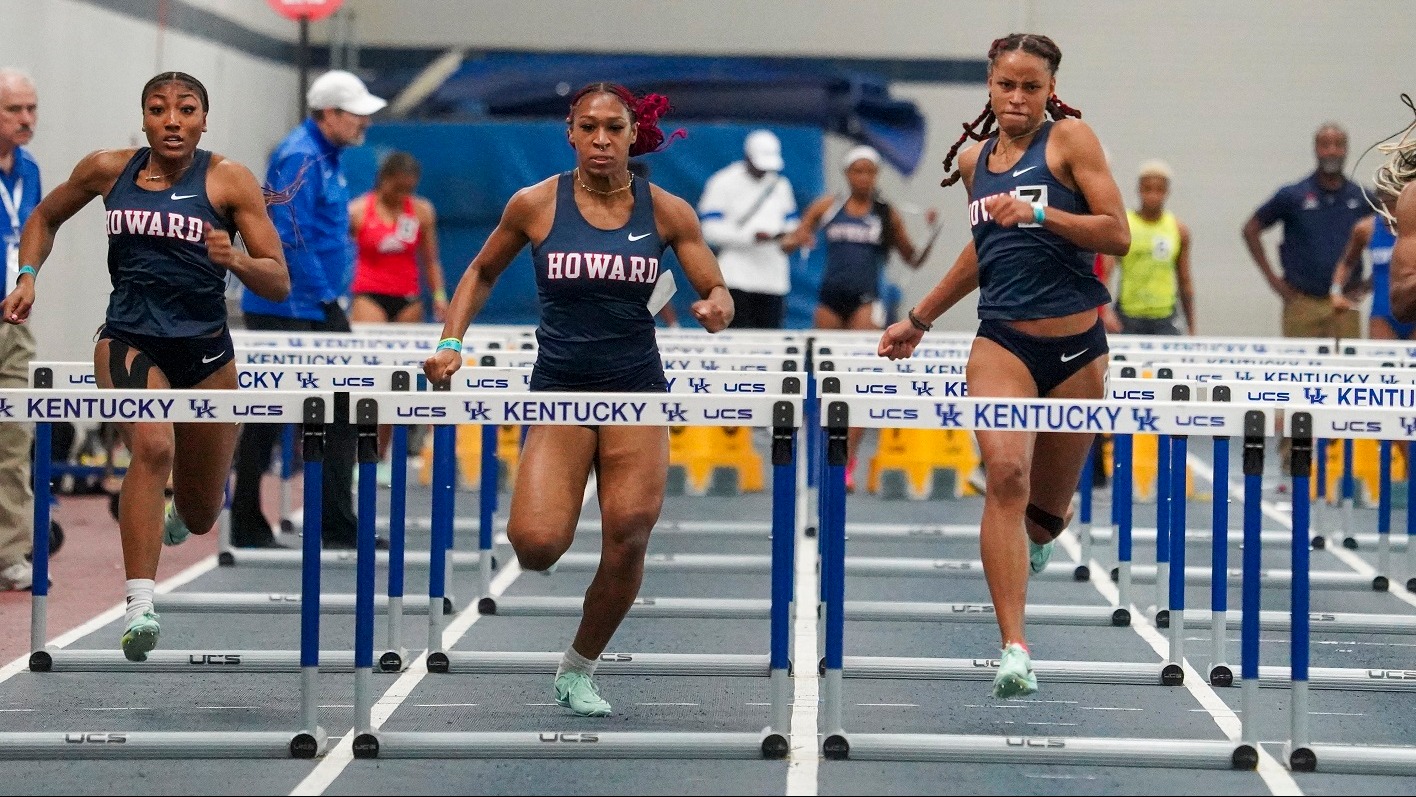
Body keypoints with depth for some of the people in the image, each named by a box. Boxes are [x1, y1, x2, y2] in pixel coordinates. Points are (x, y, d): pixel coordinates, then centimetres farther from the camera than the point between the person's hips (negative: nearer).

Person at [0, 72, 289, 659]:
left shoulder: (229, 180, -5)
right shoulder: (108, 170, 1)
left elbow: (279, 285, -7)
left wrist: (236, 259, -26)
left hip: (206, 353, 1)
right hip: (129, 340, -1)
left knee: (199, 519, 14)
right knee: (153, 446, -34)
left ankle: (179, 504, 54)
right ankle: (139, 605, -36)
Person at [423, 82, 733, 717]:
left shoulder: (665, 210, -1)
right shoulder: (536, 205, -3)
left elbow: (717, 293, 4)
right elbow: (481, 272, 13)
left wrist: (714, 309, -20)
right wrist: (451, 340, 1)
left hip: (636, 391, 1)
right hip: (559, 390, -1)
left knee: (627, 542, -4)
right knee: (536, 545, -19)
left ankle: (580, 670, 21)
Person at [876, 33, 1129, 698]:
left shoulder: (1070, 138, -1)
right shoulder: (975, 160, 12)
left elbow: (1117, 234, -8)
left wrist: (1040, 214, -21)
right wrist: (919, 318, 33)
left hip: (1076, 345, -2)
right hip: (1002, 339, 2)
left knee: (1046, 512, 8)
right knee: (1005, 471, -24)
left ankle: (1028, 543, 49)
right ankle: (1014, 651, -26)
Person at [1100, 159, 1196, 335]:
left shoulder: (1178, 230, 8)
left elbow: (1185, 282, 15)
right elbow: (1104, 273, -10)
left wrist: (1192, 327, 15)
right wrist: (1106, 311, -25)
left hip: (1164, 319, 2)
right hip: (1128, 317, -1)